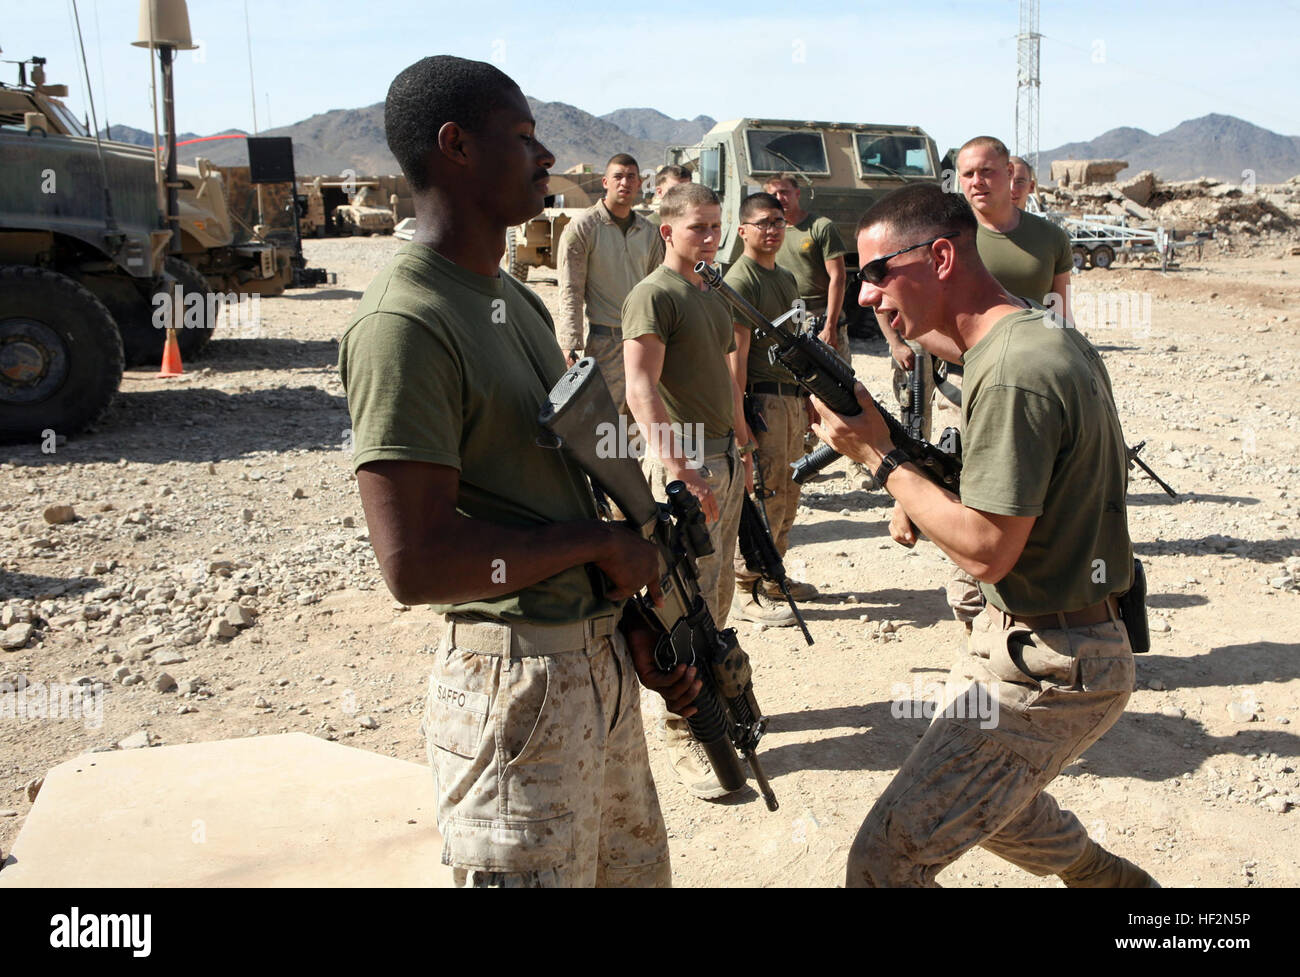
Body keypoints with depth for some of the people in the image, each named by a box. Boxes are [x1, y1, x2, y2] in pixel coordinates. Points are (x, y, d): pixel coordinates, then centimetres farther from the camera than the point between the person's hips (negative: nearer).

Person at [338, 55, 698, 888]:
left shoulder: (518, 300, 11)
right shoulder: (405, 324, -20)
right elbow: (415, 563, -26)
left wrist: (632, 618, 9)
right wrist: (605, 545, -16)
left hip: (600, 662, 9)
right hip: (518, 685, -9)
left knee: (637, 869, 22)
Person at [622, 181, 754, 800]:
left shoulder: (712, 297, 18)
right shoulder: (653, 295, -11)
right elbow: (641, 389, -21)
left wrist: (744, 450, 22)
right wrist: (680, 470, -29)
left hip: (723, 458, 9)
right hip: (684, 462, -9)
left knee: (718, 594, 15)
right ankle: (684, 737, 2)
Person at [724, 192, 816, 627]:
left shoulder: (786, 278, 18)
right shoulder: (741, 279, -10)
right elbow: (736, 354, -16)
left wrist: (810, 398, 23)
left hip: (793, 398, 9)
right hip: (763, 398, -9)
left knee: (788, 494, 14)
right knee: (765, 496, -6)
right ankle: (746, 591, 3)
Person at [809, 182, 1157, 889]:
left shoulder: (1012, 379, -26)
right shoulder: (1048, 335, 5)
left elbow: (986, 552, -25)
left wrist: (877, 455, -16)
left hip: (1046, 669, -10)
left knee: (884, 860, -12)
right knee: (981, 799, 32)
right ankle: (1113, 878, 50)